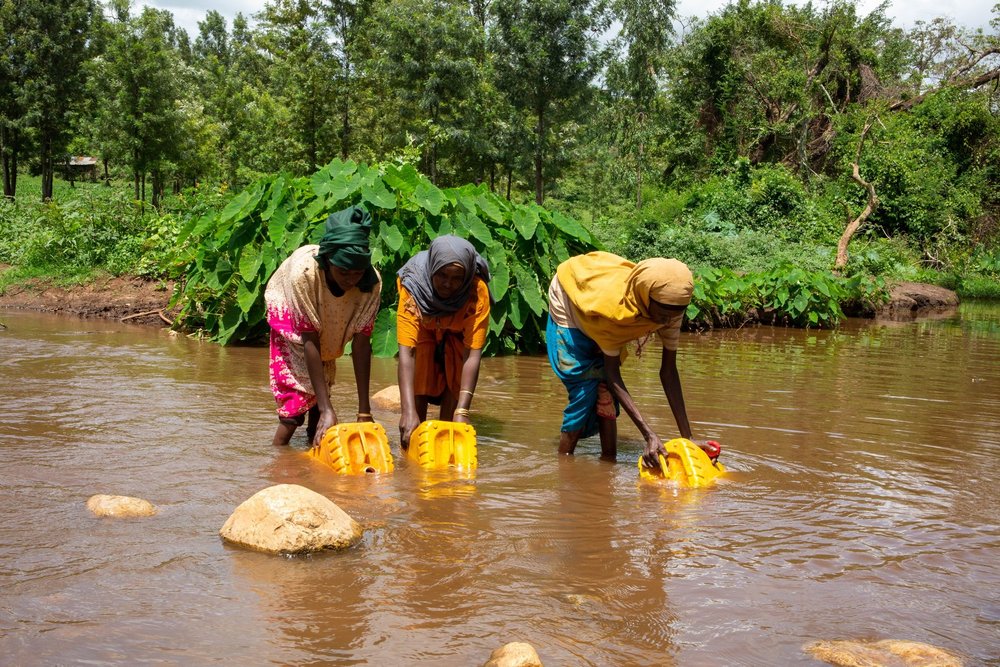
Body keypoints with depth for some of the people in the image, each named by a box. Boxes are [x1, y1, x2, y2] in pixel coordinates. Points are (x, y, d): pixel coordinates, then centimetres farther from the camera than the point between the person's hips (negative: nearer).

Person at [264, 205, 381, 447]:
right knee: (294, 408, -10)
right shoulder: (304, 271, -41)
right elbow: (310, 342, -38)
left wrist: (364, 411, -30)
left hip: (328, 326, 4)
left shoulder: (371, 281, -32)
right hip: (291, 323, -3)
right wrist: (327, 409, -40)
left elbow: (361, 344, -29)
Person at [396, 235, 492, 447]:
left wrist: (462, 411, -49)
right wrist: (408, 411, -53)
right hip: (424, 326, 0)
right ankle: (413, 439, -2)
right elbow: (406, 351, -44)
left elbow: (473, 353, -40)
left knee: (455, 382, -14)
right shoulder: (413, 286, -39)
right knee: (419, 380, -15)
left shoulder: (477, 291, -38)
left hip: (458, 332, 0)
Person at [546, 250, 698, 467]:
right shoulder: (614, 305, -45)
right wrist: (649, 435, -43)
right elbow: (612, 375, -37)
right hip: (569, 313, -5)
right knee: (583, 397, -13)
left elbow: (668, 371, -20)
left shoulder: (669, 308, -28)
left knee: (607, 396, -5)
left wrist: (687, 437, -23)